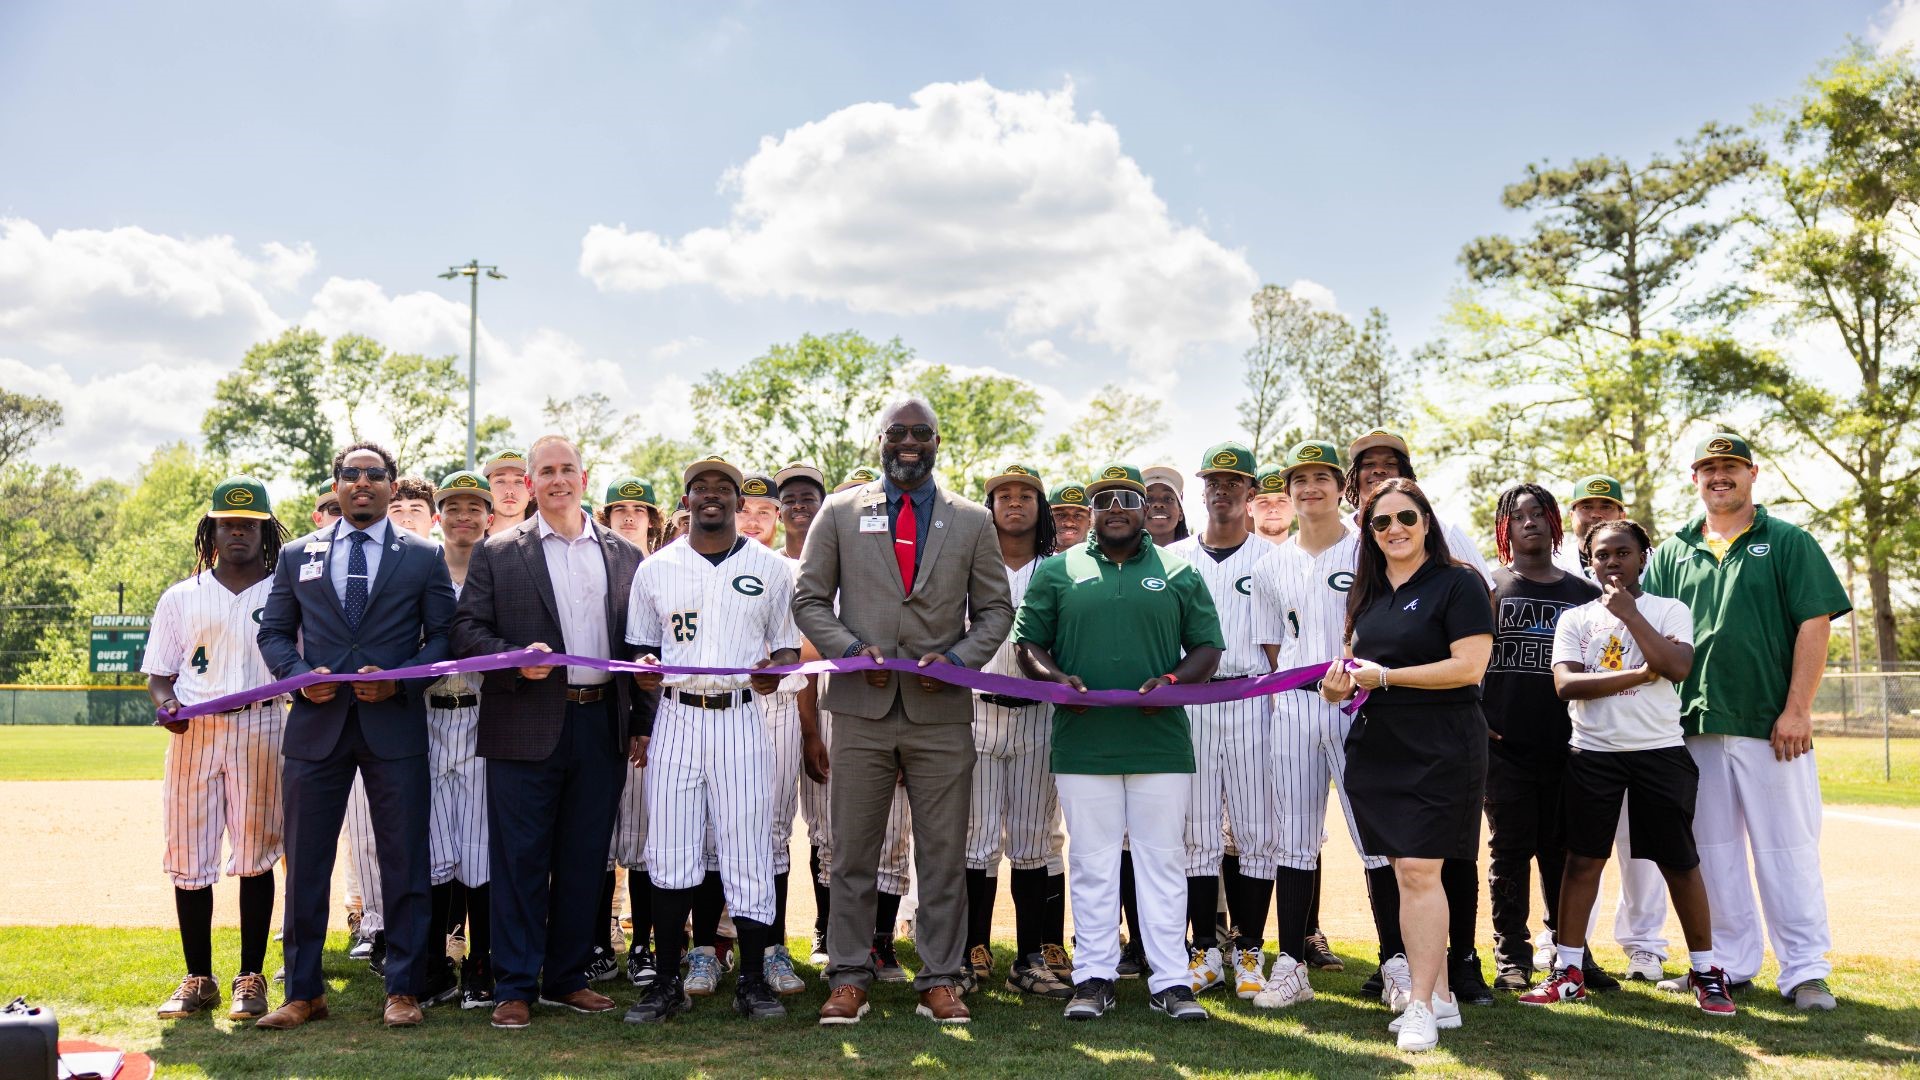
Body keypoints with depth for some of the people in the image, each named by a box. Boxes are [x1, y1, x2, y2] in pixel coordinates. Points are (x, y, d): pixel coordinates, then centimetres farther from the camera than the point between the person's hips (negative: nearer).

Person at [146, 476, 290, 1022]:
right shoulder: (180, 598, 14)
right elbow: (159, 674, 13)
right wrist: (166, 704, -8)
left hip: (262, 729, -2)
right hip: (193, 732, 2)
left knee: (255, 855, -2)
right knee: (189, 856, 1)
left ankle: (250, 978, 8)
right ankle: (198, 979, 13)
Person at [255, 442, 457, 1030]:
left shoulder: (424, 557, 6)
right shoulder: (299, 556, 12)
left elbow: (443, 636, 4)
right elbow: (273, 632, 14)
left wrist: (399, 680, -12)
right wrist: (299, 673, -6)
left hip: (395, 723, -2)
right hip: (316, 724, 2)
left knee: (404, 861, 2)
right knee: (305, 862, 6)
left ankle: (403, 990, 13)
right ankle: (304, 993, 18)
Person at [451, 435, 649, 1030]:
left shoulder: (625, 556, 12)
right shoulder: (497, 552, 6)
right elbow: (466, 629, 1)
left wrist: (641, 724, 8)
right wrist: (516, 659, -17)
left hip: (602, 726, 3)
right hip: (526, 727, -2)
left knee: (585, 859, 9)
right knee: (520, 859, 1)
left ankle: (567, 978, 21)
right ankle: (515, 987, 9)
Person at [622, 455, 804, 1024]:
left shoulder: (771, 567, 8)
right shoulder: (655, 568, 11)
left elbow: (790, 644, 12)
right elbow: (642, 646, 16)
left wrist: (777, 669, -10)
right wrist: (643, 672, -7)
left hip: (741, 718, -1)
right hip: (676, 718, 1)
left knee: (748, 849, -2)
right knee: (669, 855, 2)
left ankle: (753, 981, 9)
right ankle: (668, 982, 13)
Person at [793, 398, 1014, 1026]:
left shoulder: (972, 522, 10)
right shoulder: (840, 514, 9)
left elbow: (995, 608, 10)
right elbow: (810, 599, 7)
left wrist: (958, 658, -8)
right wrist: (851, 649, -9)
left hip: (942, 712, 0)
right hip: (861, 709, 0)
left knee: (943, 855, 5)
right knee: (853, 852, 5)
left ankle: (940, 981, 15)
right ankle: (848, 980, 15)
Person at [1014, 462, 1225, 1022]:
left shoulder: (1179, 574, 10)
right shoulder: (1058, 571, 10)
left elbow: (1208, 647, 10)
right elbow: (1028, 644, 10)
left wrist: (1173, 681, -9)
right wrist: (1054, 678, -10)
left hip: (1160, 740, 0)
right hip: (1083, 741, 0)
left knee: (1163, 859, 3)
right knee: (1091, 862, 5)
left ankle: (1171, 980, 10)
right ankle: (1094, 976, 13)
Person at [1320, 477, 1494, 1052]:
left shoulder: (1457, 583, -6)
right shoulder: (1365, 593, 14)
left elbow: (1470, 666, -15)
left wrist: (1386, 675, -16)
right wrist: (1340, 682, 2)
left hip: (1438, 748, -7)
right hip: (1377, 747, 7)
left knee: (1418, 871, -10)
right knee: (1407, 872, 9)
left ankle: (1422, 1006, -3)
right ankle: (1441, 997, 20)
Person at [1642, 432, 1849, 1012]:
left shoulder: (1788, 543, 3)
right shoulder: (1672, 553, 13)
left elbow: (1814, 624, -3)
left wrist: (1797, 710, -11)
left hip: (1771, 726, -3)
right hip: (1695, 726, 4)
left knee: (1788, 850, -1)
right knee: (1711, 851, 9)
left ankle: (1804, 970, 7)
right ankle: (1728, 963, 19)